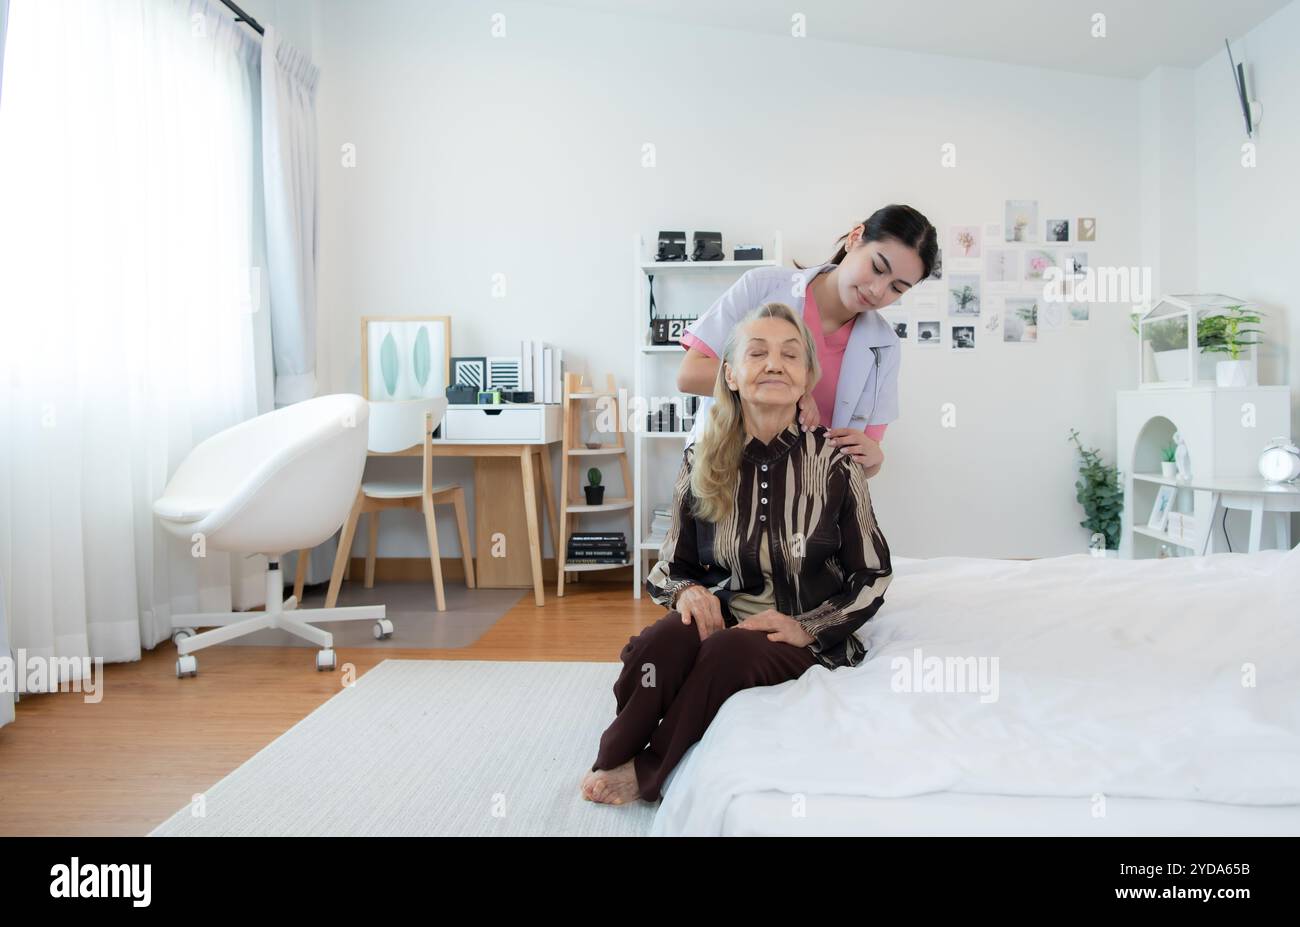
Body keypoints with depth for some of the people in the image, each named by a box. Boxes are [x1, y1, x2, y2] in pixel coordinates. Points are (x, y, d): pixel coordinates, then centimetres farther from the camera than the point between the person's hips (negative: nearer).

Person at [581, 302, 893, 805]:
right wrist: (687, 591, -14)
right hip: (722, 615, 2)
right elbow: (672, 566, 9)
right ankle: (613, 762, -11)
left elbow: (872, 578, 1)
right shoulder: (701, 461, -1)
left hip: (811, 637, -1)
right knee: (663, 641, -33)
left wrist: (808, 628, -14)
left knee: (728, 649, -34)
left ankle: (647, 773, -12)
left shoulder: (834, 461, -7)